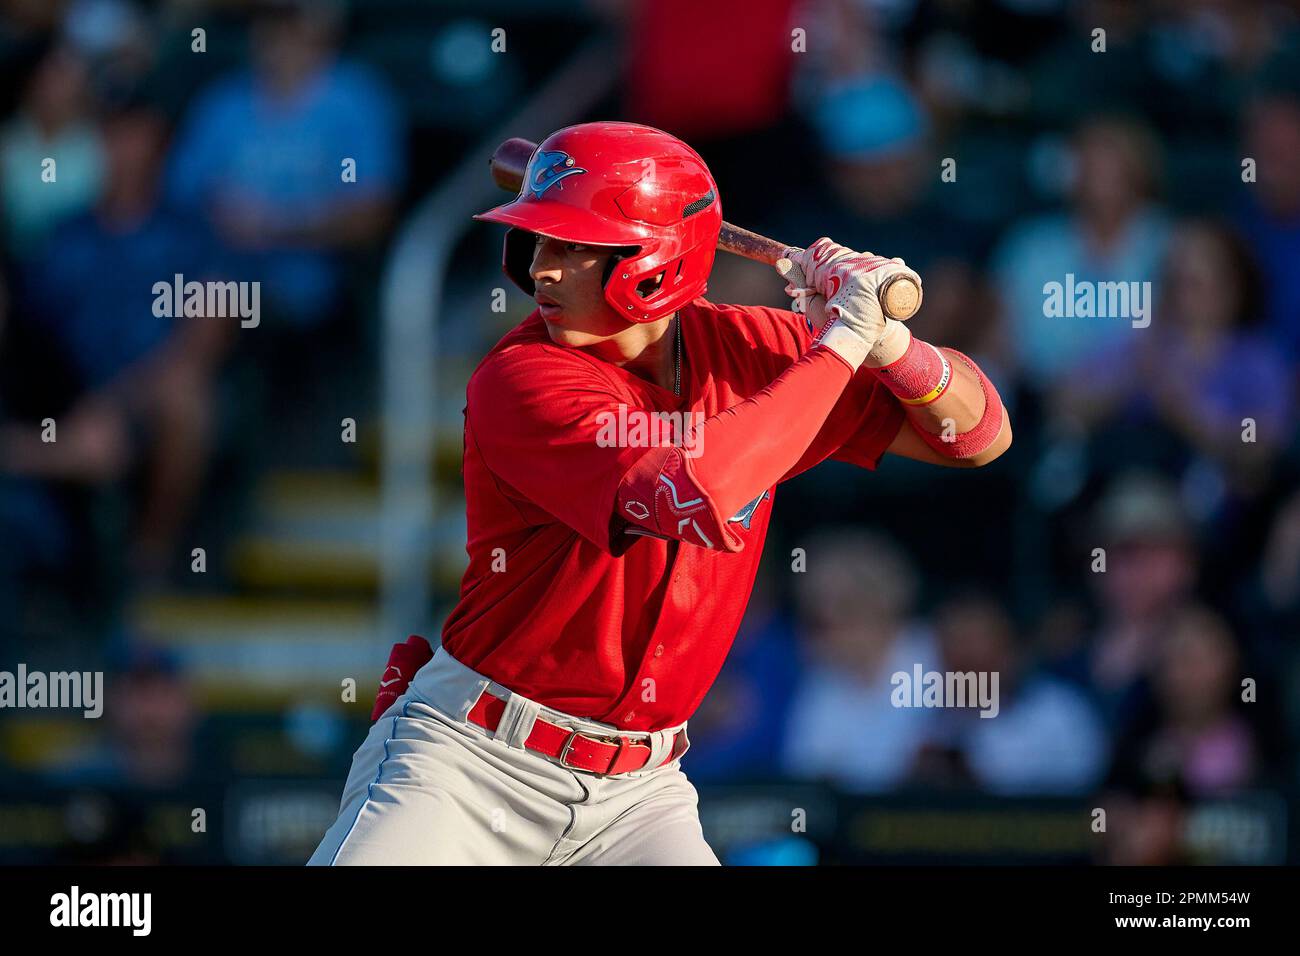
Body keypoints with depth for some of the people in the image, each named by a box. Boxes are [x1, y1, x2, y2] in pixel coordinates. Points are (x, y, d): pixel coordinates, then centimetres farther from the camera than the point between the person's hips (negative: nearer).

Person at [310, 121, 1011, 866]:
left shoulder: (747, 350, 1)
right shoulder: (519, 379, -16)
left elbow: (979, 436, 5)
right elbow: (699, 498, -31)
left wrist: (885, 342, -15)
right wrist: (841, 344, -23)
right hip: (470, 756, -4)